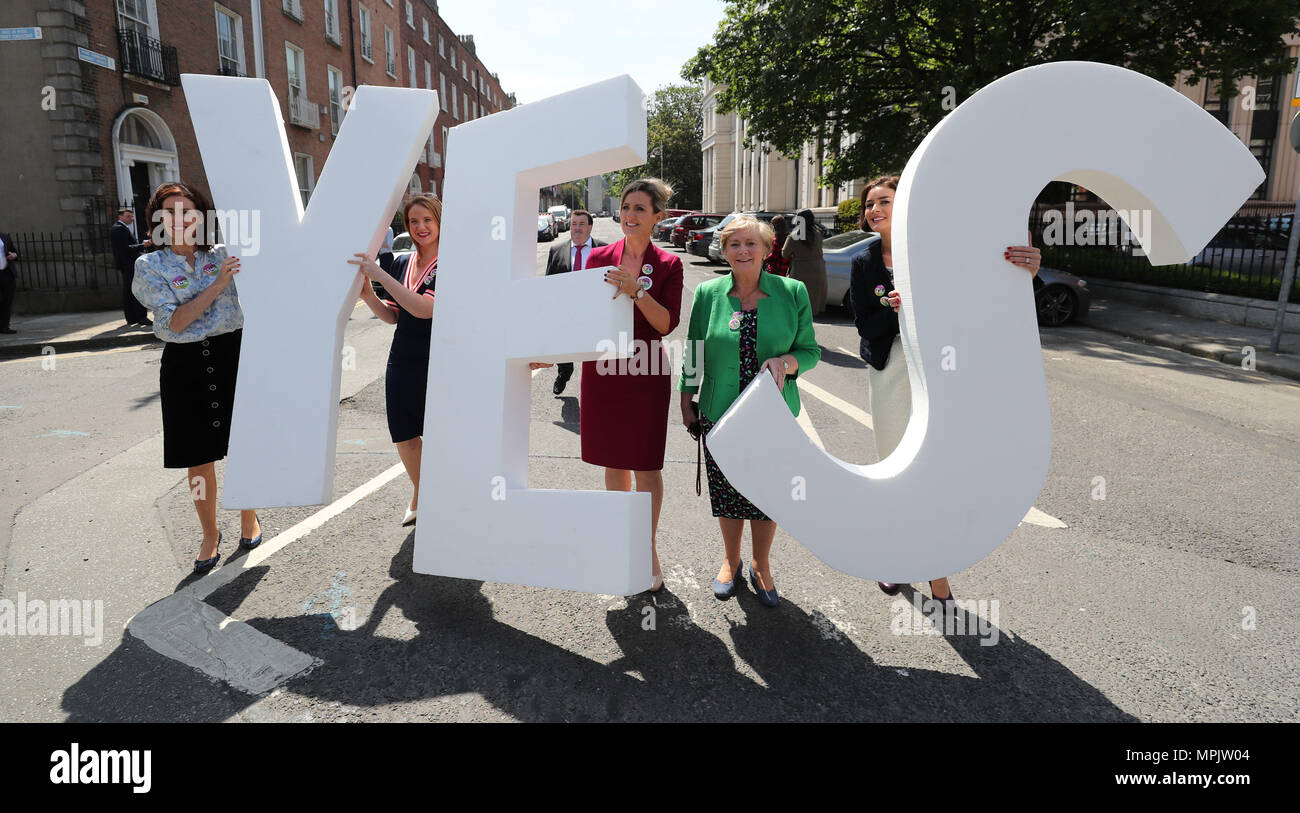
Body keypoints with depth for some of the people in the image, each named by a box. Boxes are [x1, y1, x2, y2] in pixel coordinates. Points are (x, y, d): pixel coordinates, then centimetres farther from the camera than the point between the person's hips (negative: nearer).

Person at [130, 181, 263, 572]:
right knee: (199, 456, 7)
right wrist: (217, 285, -18)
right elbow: (174, 322, -11)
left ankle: (249, 518, 30)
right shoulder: (150, 266, -1)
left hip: (232, 354, 1)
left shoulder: (222, 255, 4)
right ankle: (210, 535, 25)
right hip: (187, 364, 0)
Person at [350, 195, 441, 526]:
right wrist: (368, 295, -5)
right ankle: (419, 493, 37)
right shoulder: (402, 263, 9)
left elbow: (425, 308, -24)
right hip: (401, 363, 6)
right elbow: (393, 316, 13)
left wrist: (381, 276, -23)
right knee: (404, 437, 12)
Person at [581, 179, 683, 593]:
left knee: (646, 465, 2)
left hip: (646, 375, -2)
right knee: (613, 461, 12)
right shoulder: (599, 257, 6)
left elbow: (667, 323, -9)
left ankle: (649, 549, 17)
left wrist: (636, 291, -22)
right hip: (602, 371, 3)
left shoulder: (668, 264, 0)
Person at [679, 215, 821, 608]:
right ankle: (731, 562, 37)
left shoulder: (793, 292, -3)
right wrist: (686, 400, 7)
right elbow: (693, 353, 7)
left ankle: (761, 566, 34)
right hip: (720, 414, 1)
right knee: (727, 493, 12)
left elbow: (811, 350, 2)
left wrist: (788, 361, -18)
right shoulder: (707, 293, -1)